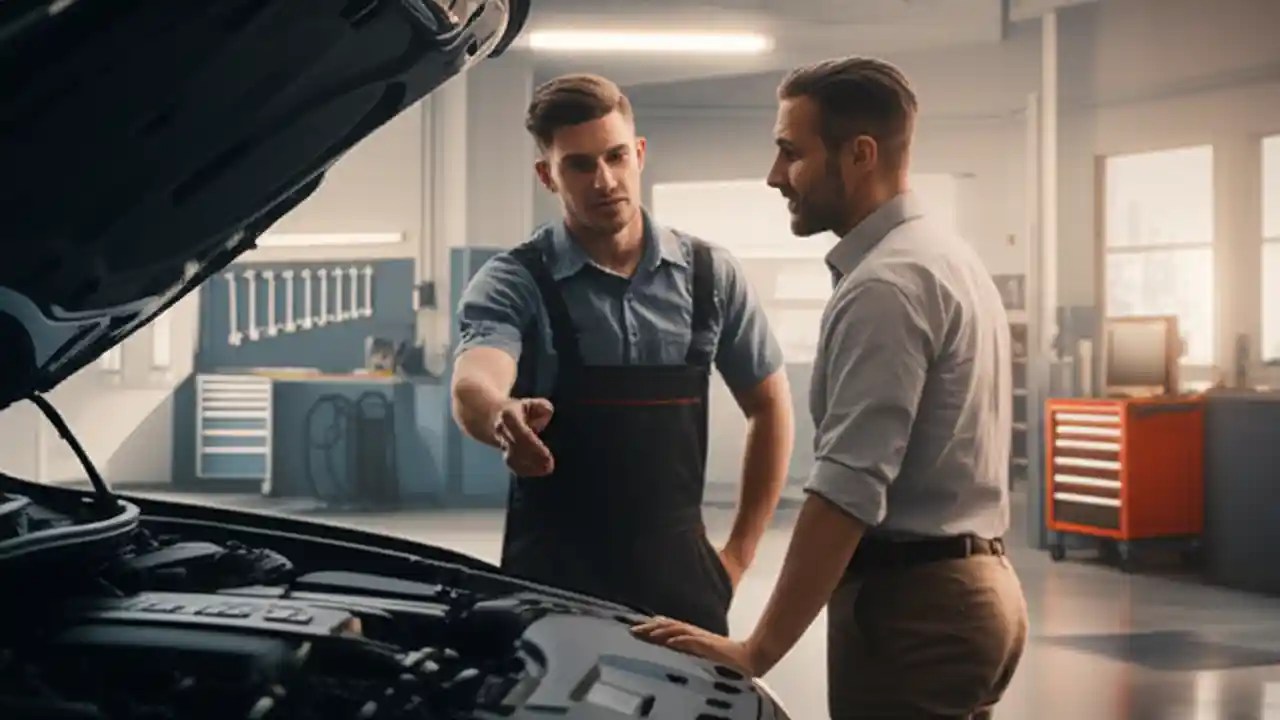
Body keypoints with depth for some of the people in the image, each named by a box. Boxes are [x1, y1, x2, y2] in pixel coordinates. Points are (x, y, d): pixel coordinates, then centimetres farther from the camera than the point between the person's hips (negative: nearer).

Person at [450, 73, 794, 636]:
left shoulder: (709, 275, 2)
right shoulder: (513, 283, -7)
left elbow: (770, 406, 12)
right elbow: (472, 383, -27)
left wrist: (740, 550, 6)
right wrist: (504, 417, -51)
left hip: (677, 573, 3)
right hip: (554, 578, -2)